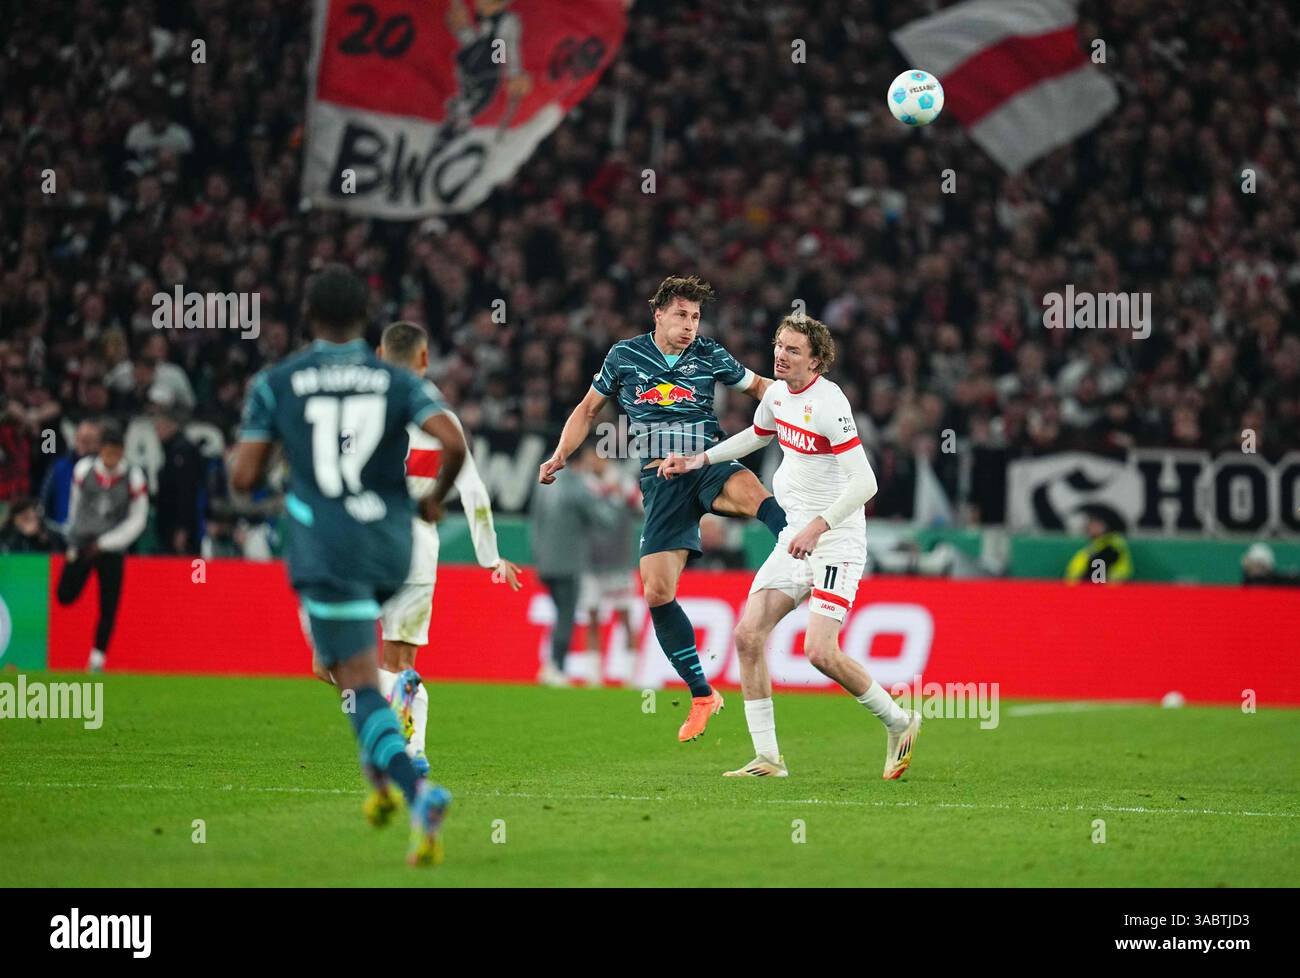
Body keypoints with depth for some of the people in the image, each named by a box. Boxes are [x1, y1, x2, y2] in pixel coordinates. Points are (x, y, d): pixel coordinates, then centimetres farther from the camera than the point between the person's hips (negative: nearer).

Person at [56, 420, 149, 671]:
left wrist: (106, 543, -11)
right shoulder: (83, 469, -6)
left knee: (108, 608, -5)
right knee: (64, 596, -9)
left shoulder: (134, 478, -10)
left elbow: (137, 520, -4)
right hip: (82, 544, 1)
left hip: (113, 549, -1)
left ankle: (98, 658, 5)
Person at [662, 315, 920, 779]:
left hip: (836, 544, -8)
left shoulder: (827, 402, -19)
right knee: (748, 635, -4)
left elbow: (864, 481, -24)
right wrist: (698, 461, 27)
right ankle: (767, 758, 2)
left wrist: (818, 527, -30)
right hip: (795, 538, 8)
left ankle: (898, 721, 6)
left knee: (820, 652, -18)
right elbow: (757, 435, 32)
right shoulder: (777, 394, 7)